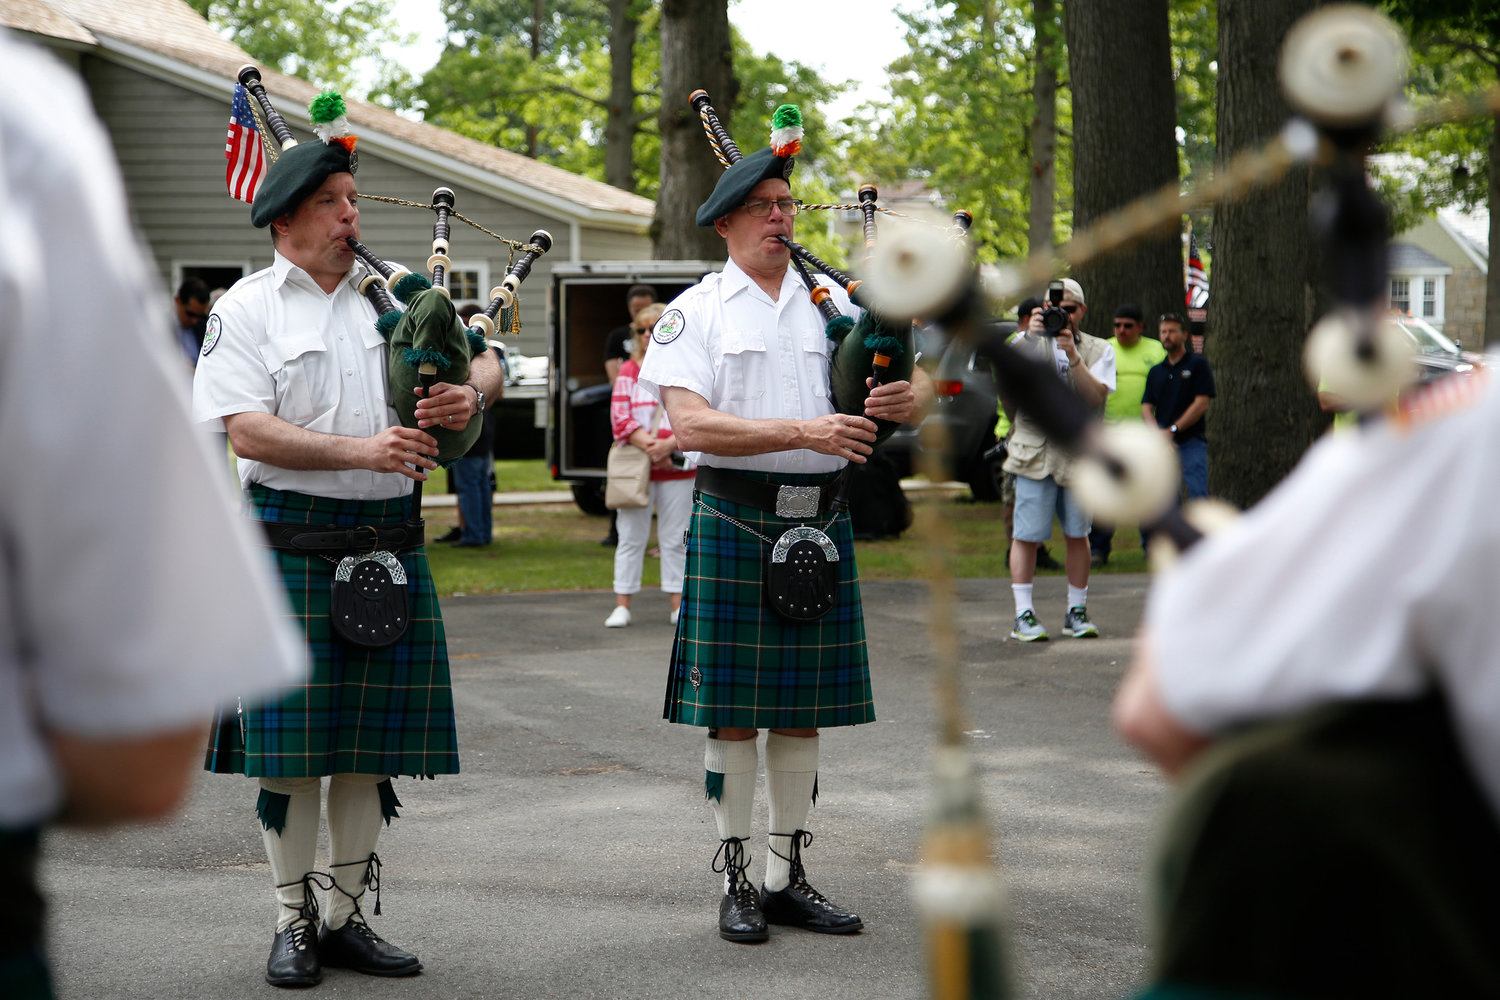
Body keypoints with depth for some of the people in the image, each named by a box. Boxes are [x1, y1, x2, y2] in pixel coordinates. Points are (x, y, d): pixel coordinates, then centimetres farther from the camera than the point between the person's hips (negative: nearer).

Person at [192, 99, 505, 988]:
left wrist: (470, 393, -9)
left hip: (389, 542, 4)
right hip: (291, 539, -4)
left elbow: (485, 356, 15)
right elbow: (247, 432, -11)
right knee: (291, 744, -1)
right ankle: (295, 922, 10)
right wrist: (361, 451, -20)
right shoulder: (248, 309, 0)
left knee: (374, 743, 6)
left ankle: (349, 916, 16)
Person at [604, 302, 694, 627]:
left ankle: (678, 604, 10)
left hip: (678, 467, 0)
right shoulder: (629, 370, 7)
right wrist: (649, 446, -14)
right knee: (631, 536, 1)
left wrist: (668, 445, -17)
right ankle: (621, 605, 3)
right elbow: (621, 418, -1)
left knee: (675, 538, 4)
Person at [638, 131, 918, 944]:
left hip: (819, 522, 4)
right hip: (734, 520, -4)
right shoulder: (695, 312, 1)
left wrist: (897, 404, -16)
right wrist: (802, 432, -22)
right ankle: (736, 882, 8)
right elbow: (692, 425, -12)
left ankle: (787, 876, 16)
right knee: (732, 713, -1)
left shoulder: (831, 303, 13)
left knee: (802, 710, 8)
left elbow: (883, 394, 9)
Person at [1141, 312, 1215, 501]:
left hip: (1192, 442, -5)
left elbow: (1201, 404, -7)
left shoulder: (1198, 364, 2)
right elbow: (1146, 407, 10)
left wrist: (1172, 430, -12)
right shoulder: (1156, 372, 16)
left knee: (1198, 497, -13)